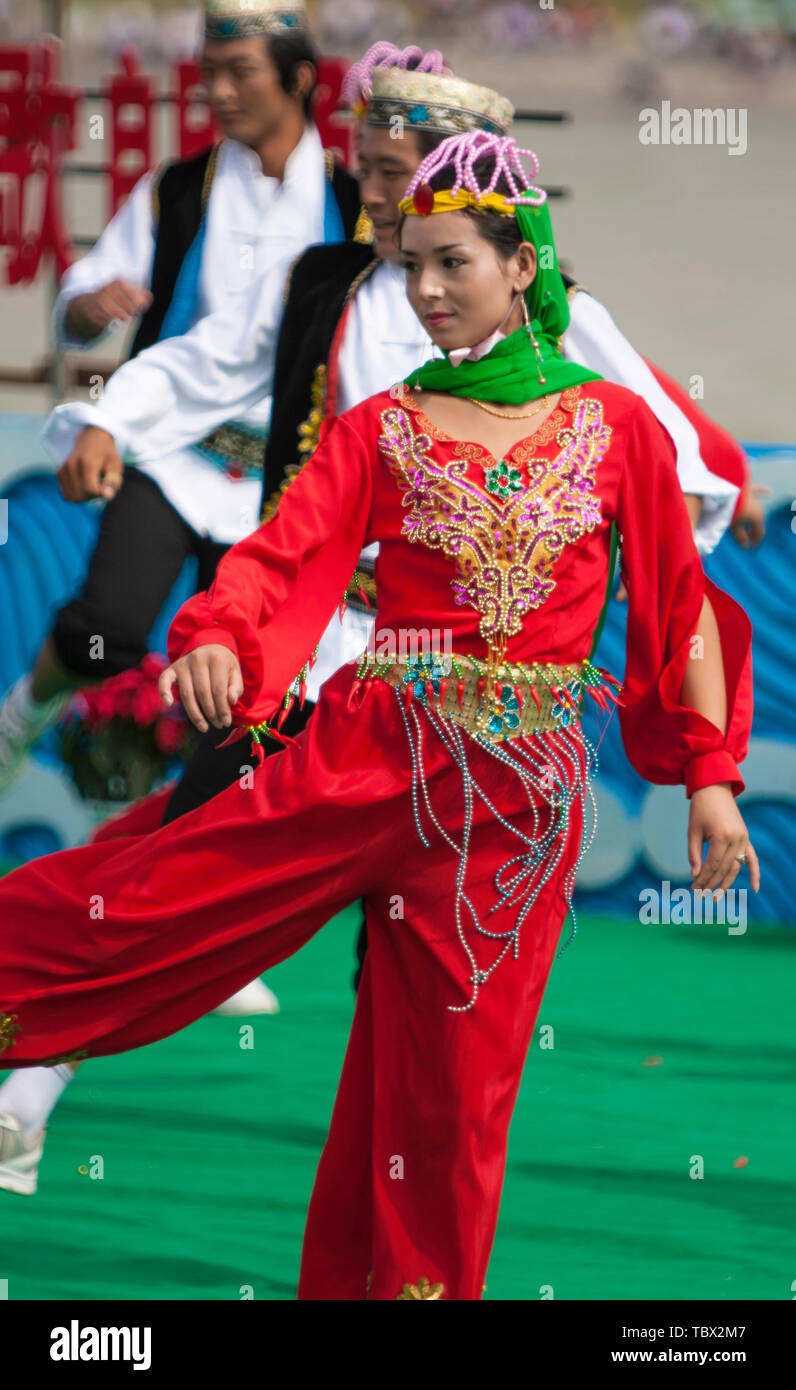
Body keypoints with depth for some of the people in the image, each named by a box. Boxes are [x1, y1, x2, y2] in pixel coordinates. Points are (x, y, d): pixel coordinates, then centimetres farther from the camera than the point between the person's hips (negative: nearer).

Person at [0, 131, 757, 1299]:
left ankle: (419, 1280, 11)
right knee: (154, 905, -14)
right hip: (370, 754, 0)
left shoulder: (616, 426, 6)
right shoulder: (379, 433, 8)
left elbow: (682, 606, 9)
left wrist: (713, 777, 5)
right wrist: (216, 635, -27)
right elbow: (283, 548, -6)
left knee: (456, 1081, 2)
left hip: (520, 793, 0)